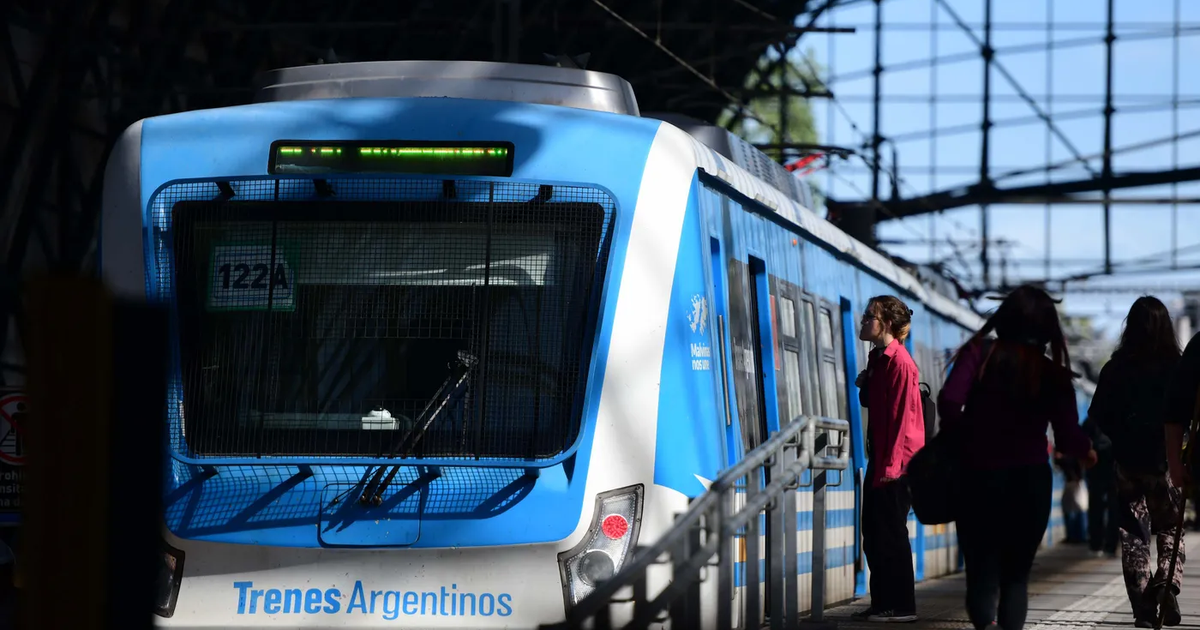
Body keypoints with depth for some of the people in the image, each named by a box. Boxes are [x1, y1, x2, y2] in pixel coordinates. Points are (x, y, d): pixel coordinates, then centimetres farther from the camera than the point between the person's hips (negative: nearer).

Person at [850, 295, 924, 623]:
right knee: (874, 534, 10)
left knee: (890, 534, -6)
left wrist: (891, 464, -20)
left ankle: (901, 606, -2)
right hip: (880, 458, 9)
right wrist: (864, 387, 0)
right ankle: (883, 603, 16)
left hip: (897, 460, -9)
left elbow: (902, 415, -18)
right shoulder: (878, 358, 13)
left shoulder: (899, 362, -14)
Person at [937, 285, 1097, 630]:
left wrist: (960, 436, 2)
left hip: (980, 479, 0)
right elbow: (1068, 434, -5)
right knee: (1015, 576, 13)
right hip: (1030, 483, 1)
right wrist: (1086, 451, 17)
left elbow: (949, 401, -16)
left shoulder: (978, 354, -2)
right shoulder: (1053, 374, 0)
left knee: (981, 575, 5)